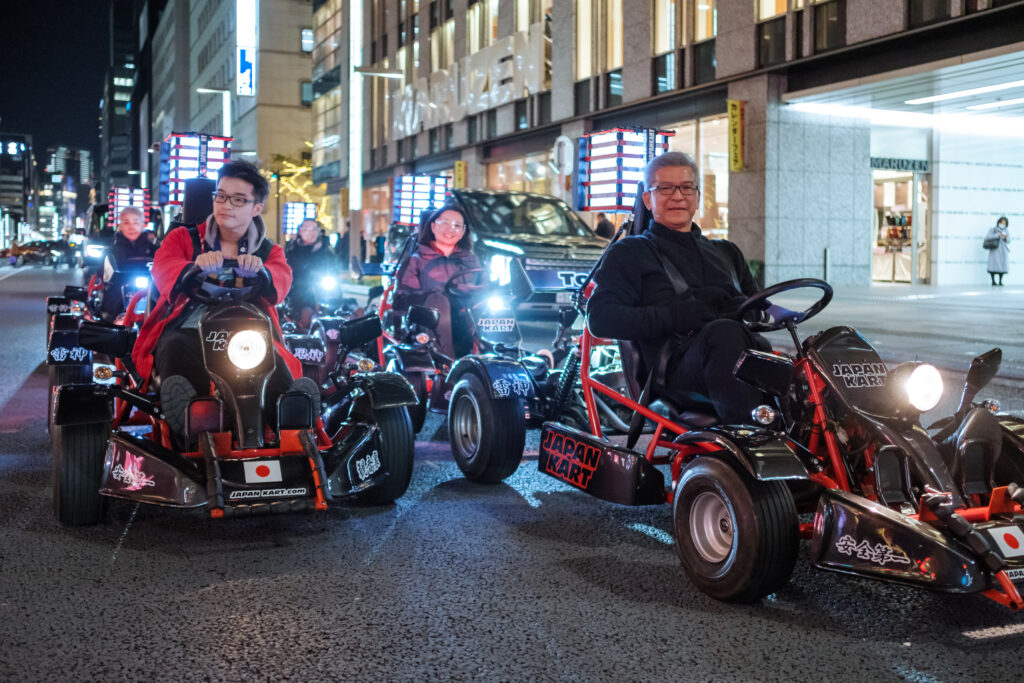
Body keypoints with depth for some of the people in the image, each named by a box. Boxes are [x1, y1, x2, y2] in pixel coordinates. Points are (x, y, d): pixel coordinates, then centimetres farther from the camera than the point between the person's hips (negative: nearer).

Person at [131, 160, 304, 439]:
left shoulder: (269, 251, 21)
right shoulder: (183, 238, 19)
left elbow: (280, 281, -4)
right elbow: (163, 271, -4)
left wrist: (257, 270, -31)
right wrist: (195, 267, -30)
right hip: (188, 332, 0)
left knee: (274, 363, -34)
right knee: (175, 349, -37)